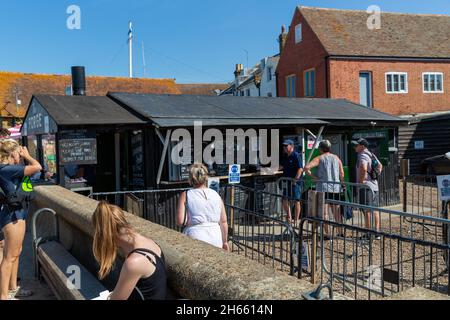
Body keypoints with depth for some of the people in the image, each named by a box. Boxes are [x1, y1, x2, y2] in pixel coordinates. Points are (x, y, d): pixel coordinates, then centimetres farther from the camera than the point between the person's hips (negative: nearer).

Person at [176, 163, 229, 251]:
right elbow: (224, 222, 7)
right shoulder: (216, 195, 6)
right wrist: (225, 242, 17)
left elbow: (180, 221, -11)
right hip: (216, 239, 3)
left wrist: (189, 221, 11)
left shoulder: (185, 196, -3)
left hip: (195, 239, -3)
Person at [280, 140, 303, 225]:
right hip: (286, 181, 8)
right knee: (285, 200, 9)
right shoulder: (285, 156, 13)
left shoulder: (296, 156, -11)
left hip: (295, 182, -8)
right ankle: (289, 218, 23)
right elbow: (282, 167, 23)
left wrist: (296, 179, -24)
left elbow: (300, 169, -17)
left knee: (297, 201, 0)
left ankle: (296, 220, 7)